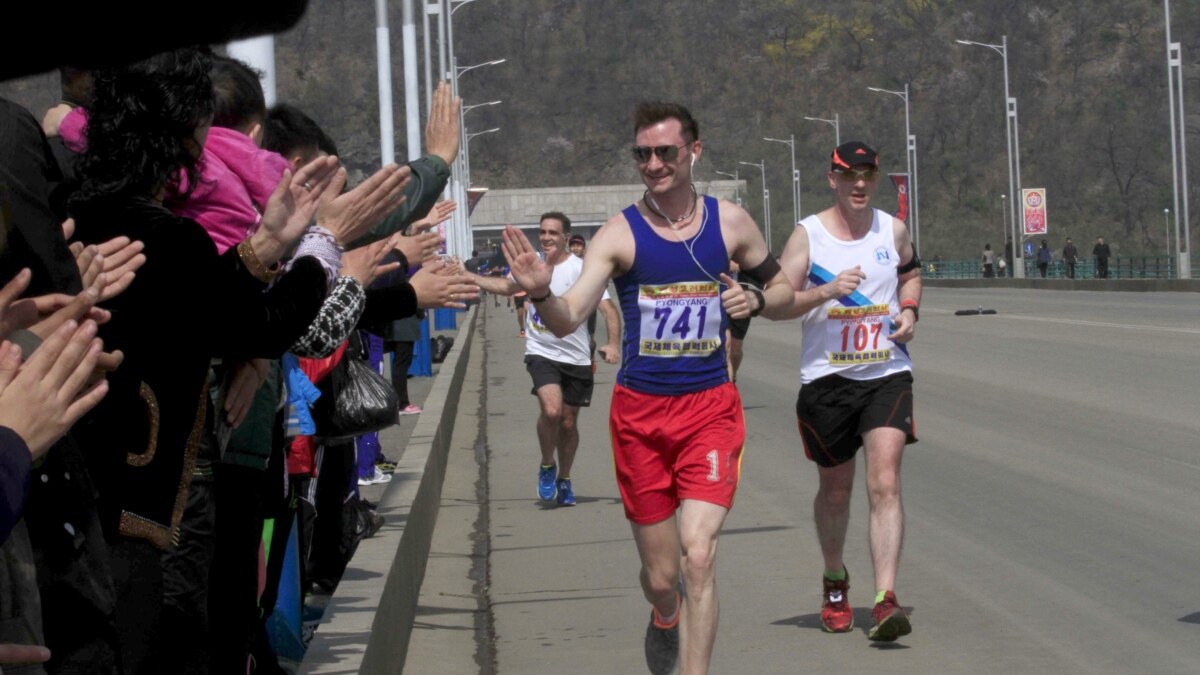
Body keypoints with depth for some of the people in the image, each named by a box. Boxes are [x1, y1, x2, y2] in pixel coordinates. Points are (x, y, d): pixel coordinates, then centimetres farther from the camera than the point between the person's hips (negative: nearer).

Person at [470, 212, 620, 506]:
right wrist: (468, 277, 21)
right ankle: (547, 466, 3)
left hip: (576, 357, -1)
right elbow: (508, 286, 24)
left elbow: (609, 309, -13)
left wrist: (613, 344, -28)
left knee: (569, 422, 7)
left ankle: (564, 479, 29)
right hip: (541, 352, 1)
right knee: (551, 410, -21)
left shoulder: (581, 269, -10)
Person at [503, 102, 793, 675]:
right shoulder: (621, 233, -6)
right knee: (661, 575, 10)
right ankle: (665, 620, 46)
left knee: (698, 557, -18)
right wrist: (540, 292, -38)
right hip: (639, 413, 0)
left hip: (710, 408, 0)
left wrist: (756, 299, -6)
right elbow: (567, 319, -16)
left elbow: (782, 289, 17)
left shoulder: (730, 222, 1)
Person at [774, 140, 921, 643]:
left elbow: (911, 272, 27)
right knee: (835, 490, 12)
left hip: (887, 374, 1)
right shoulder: (808, 235, -4)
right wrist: (826, 291, -23)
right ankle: (834, 581, 38)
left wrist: (909, 310, 7)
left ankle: (885, 601, -22)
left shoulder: (893, 231, 5)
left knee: (884, 484, -15)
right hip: (826, 377, -1)